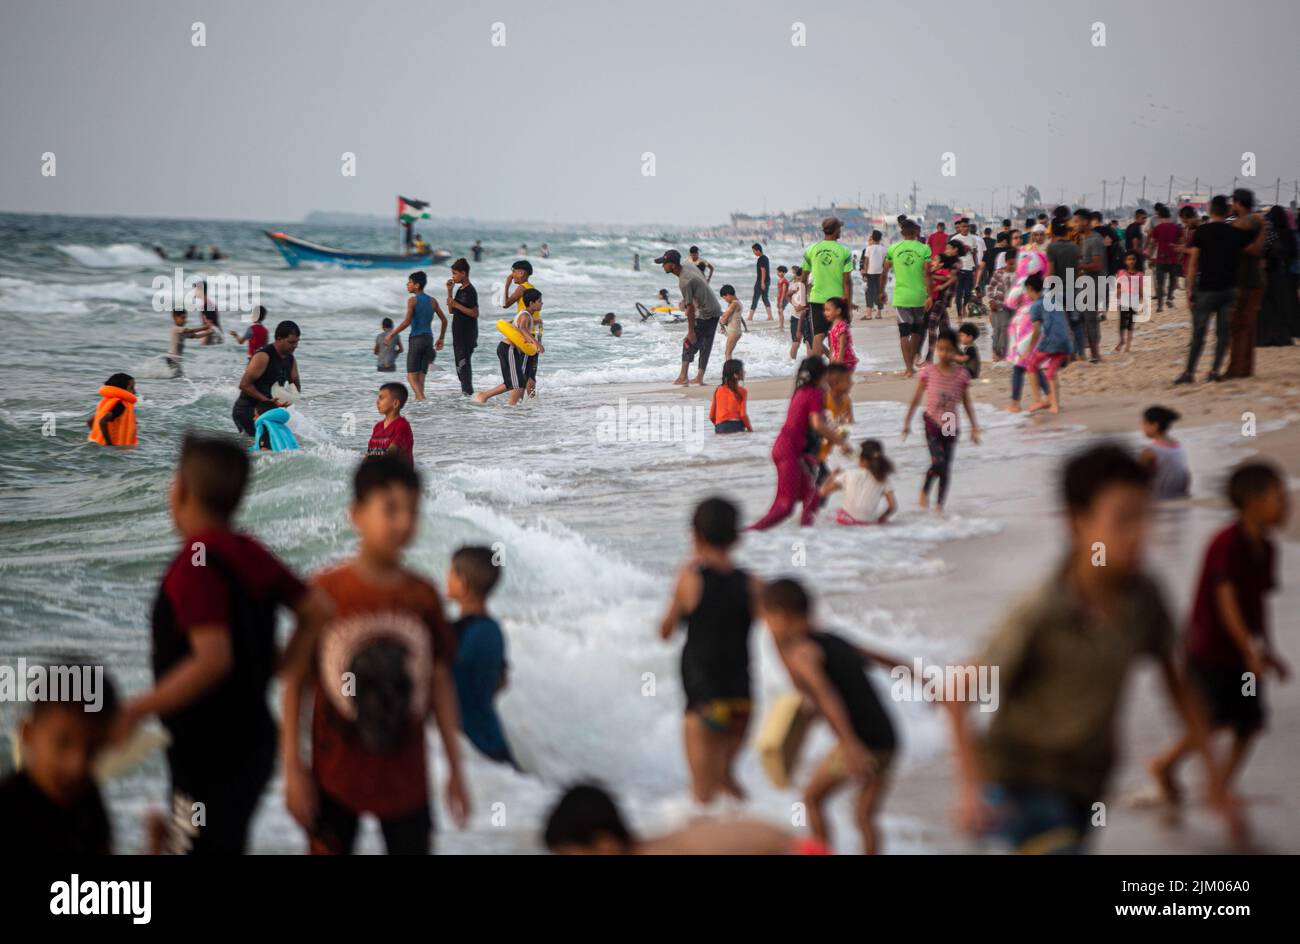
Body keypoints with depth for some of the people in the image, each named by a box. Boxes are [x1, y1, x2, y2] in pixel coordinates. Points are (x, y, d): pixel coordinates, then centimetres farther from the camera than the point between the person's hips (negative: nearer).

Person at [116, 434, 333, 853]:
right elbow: (318, 611, 8)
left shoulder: (196, 563, -20)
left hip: (210, 753, -9)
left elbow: (212, 659, -29)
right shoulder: (253, 555, 5)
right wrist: (283, 667, 12)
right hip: (252, 740, 9)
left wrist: (135, 711, -23)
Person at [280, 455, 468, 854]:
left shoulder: (424, 597, -2)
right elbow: (295, 682, -5)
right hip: (335, 773, -2)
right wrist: (292, 767, -7)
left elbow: (440, 683, 6)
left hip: (405, 776, 2)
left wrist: (455, 768, 6)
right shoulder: (324, 592, -10)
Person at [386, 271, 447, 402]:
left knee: (411, 377, -5)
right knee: (420, 378, 8)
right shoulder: (433, 301, 9)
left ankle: (422, 399, -26)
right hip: (429, 340, 5)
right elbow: (444, 320, 13)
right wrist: (441, 339, 23)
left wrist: (392, 334, -6)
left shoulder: (412, 300, -7)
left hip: (416, 339, -5)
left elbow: (407, 322, -17)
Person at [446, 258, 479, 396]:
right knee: (459, 363, 11)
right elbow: (451, 310, 15)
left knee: (463, 362, -12)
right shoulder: (459, 289, 14)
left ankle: (467, 391, -11)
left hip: (468, 334, -9)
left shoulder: (470, 291, -13)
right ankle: (465, 391, 17)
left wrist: (456, 304, -20)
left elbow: (475, 313, -19)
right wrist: (449, 291, 7)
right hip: (458, 333, 9)